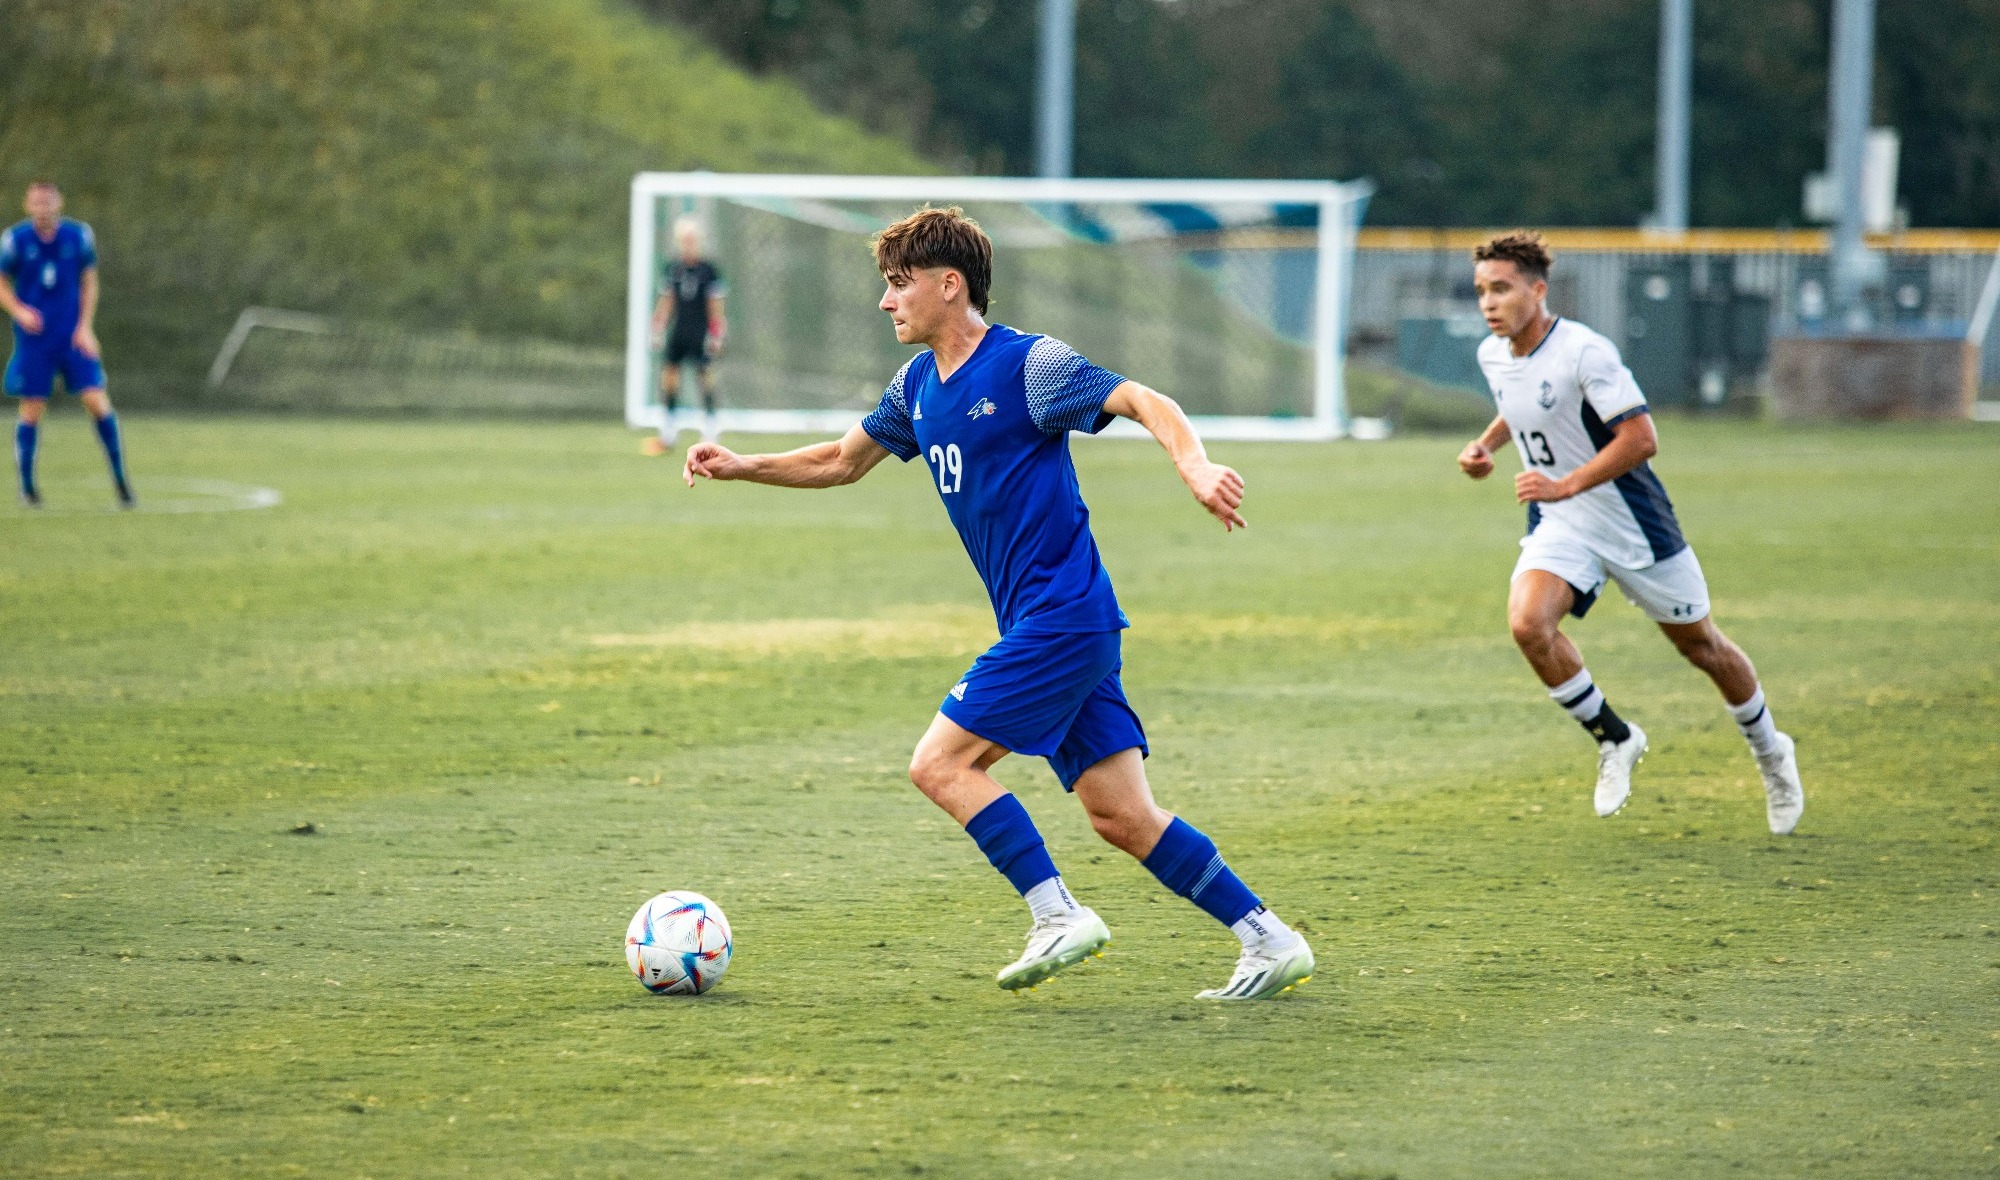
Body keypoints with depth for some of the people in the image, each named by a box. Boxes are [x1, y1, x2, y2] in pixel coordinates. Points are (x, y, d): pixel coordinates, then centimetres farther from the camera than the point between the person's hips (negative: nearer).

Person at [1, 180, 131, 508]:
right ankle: (27, 486, 14)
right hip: (33, 339, -1)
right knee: (31, 410, -1)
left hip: (73, 336, 1)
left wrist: (85, 327, -1)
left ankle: (120, 478, 3)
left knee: (97, 401, -9)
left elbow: (89, 282, 8)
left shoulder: (79, 236, -2)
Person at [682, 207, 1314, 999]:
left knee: (940, 764, -10)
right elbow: (841, 462, 27)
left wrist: (1196, 466, -34)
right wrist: (742, 467, 15)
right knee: (1121, 817, 4)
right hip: (1038, 626, 8)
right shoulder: (918, 387, 14)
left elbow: (1145, 402, -15)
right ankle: (1270, 941, 6)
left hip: (1064, 616, -8)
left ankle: (1059, 917, -7)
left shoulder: (1027, 364, -10)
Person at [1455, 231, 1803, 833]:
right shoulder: (1492, 355, -1)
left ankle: (1769, 750, 36)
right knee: (1528, 624, -22)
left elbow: (1641, 438, -26)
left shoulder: (1585, 352, -24)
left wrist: (1565, 486, -32)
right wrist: (1486, 443, 5)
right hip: (1559, 530, 5)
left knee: (1700, 644, 11)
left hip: (1632, 523, -5)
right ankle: (1614, 739, -1)